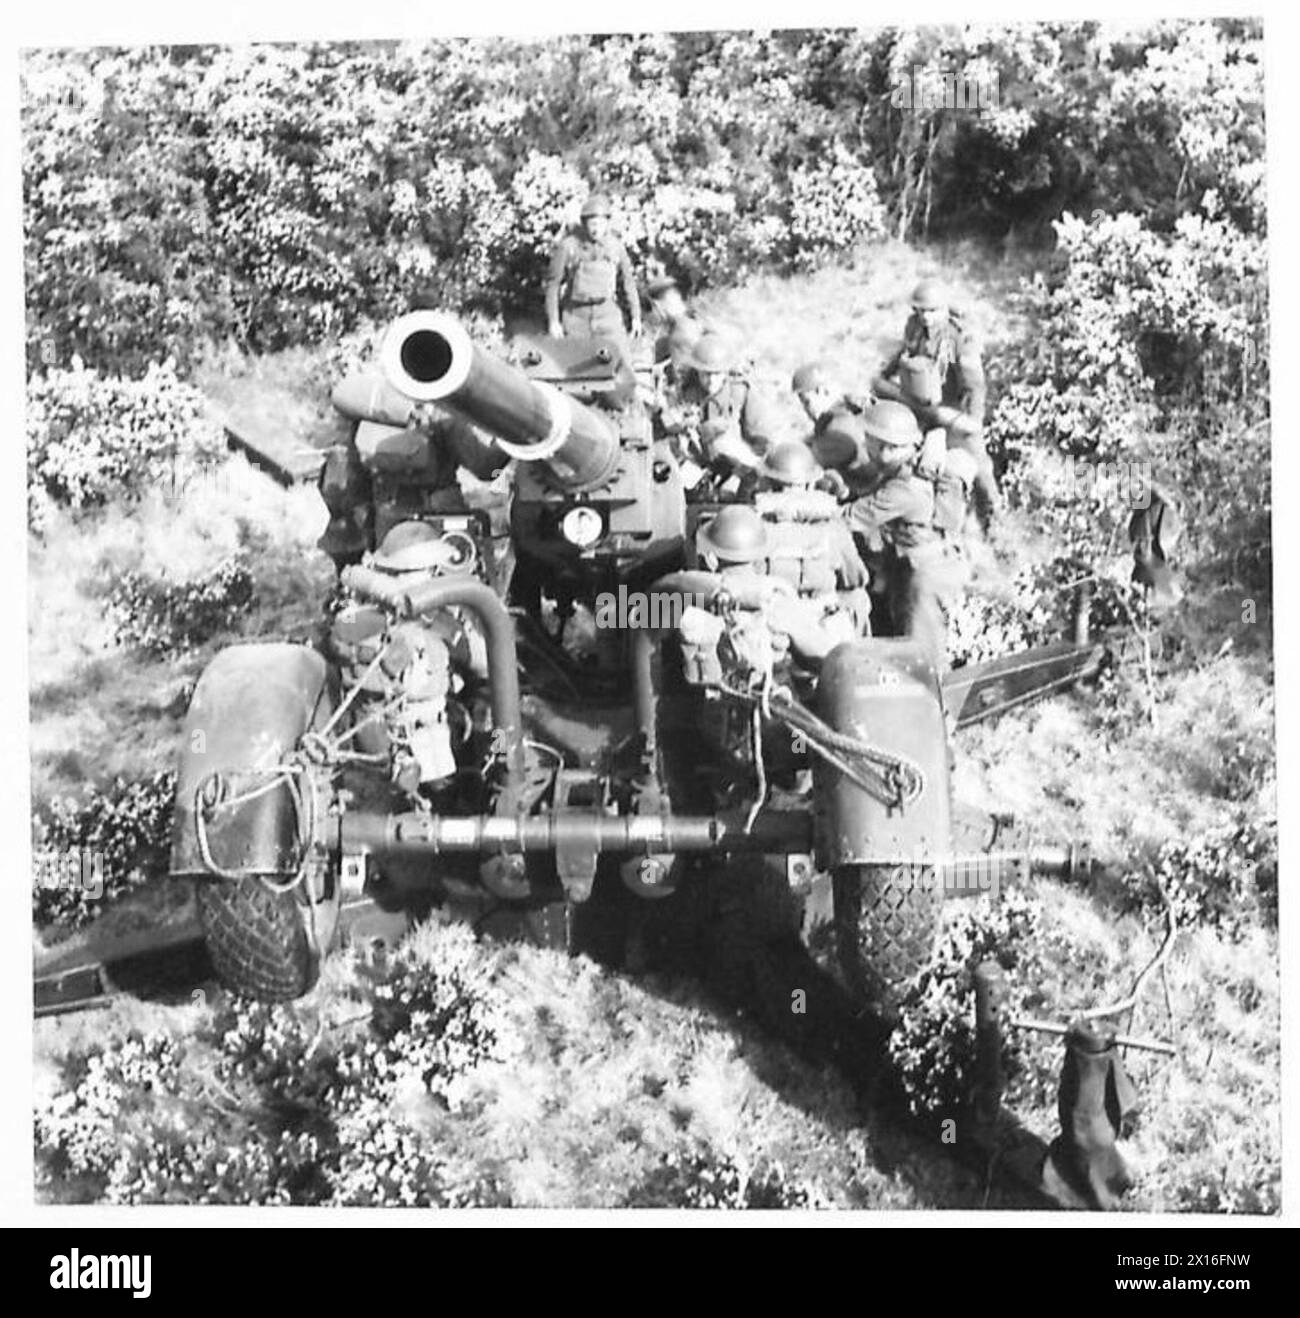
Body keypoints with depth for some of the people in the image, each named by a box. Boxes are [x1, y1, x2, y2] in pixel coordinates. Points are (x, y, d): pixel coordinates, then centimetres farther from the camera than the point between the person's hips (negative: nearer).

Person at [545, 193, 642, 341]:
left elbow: (628, 282, 8)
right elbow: (553, 283, -5)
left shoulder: (615, 246, -2)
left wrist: (636, 317, 7)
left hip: (607, 312, 1)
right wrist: (553, 321, -8)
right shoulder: (567, 246, -10)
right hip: (576, 313, -1)